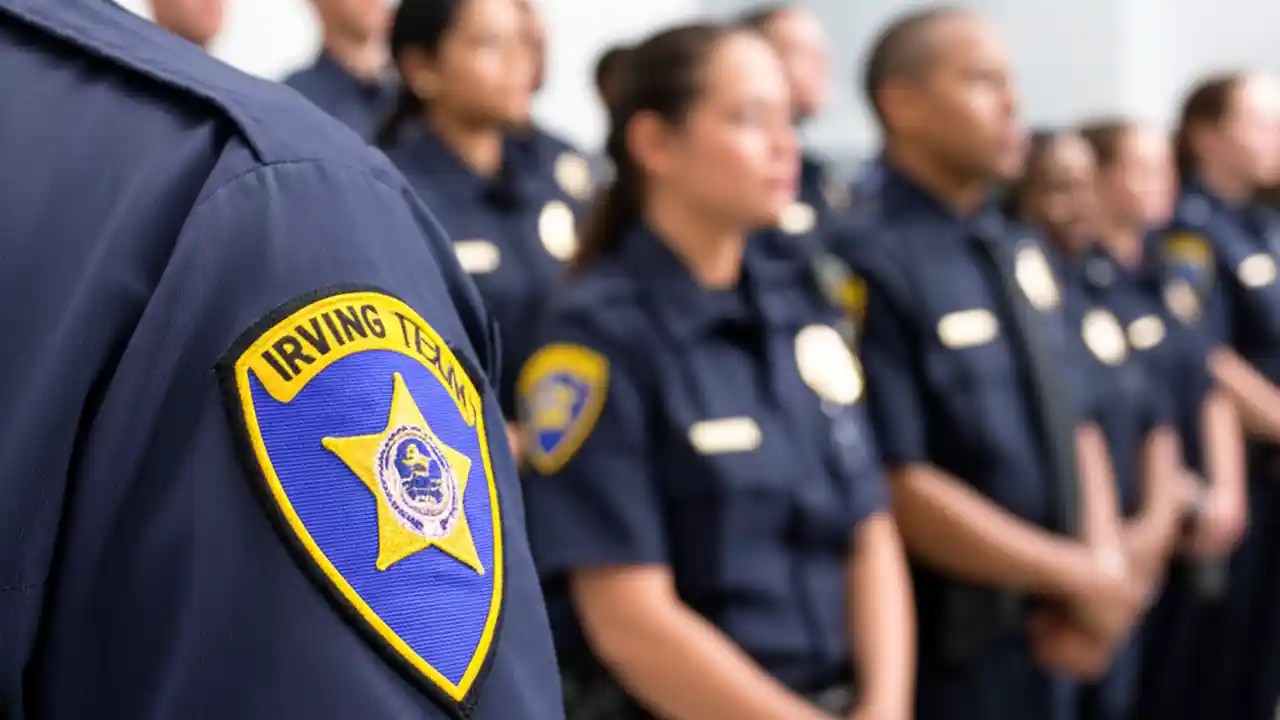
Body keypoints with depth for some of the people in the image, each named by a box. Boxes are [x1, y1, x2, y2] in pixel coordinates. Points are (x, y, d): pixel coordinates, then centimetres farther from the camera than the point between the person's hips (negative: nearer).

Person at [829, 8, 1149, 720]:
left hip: (1048, 640, 7)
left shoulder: (1025, 255, 9)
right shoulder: (873, 267, -17)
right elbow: (900, 487, -21)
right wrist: (1080, 579, -13)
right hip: (943, 654, -7)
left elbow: (1077, 428, 12)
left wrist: (1105, 560, -6)